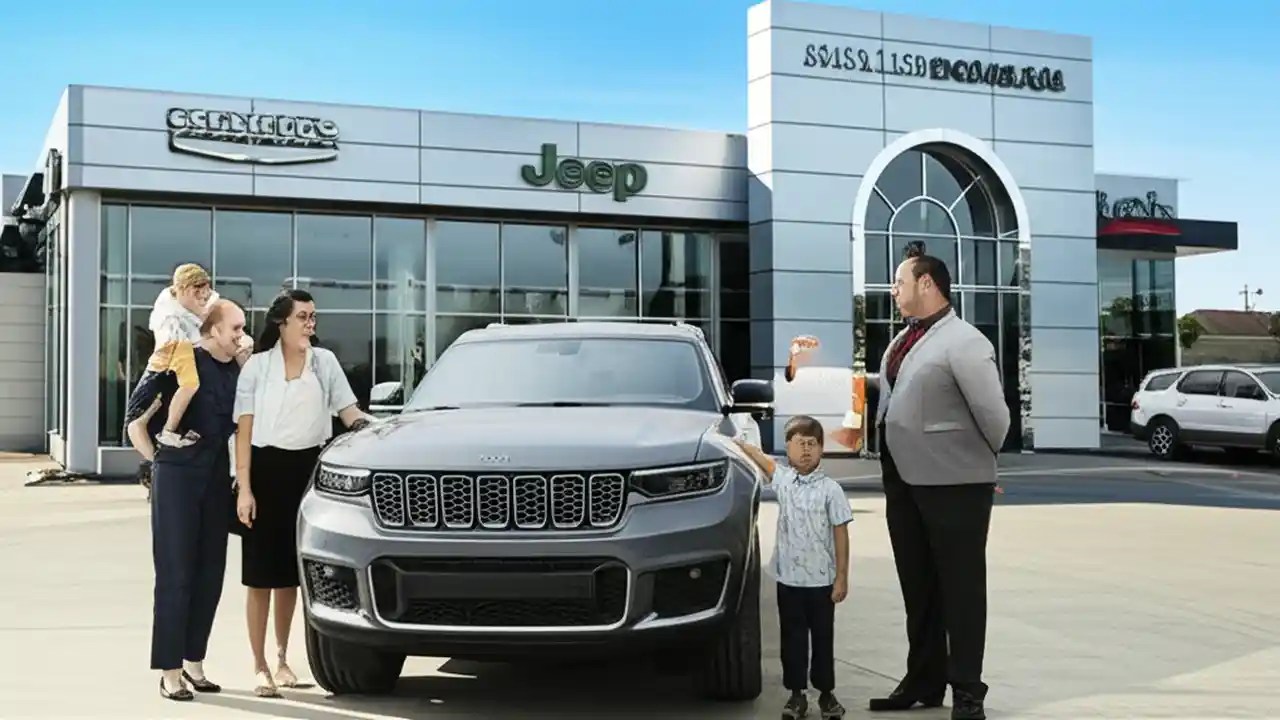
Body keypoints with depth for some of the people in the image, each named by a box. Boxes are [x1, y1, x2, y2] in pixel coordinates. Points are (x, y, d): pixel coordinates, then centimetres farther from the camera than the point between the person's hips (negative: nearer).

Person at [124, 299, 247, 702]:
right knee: (175, 575, -3)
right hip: (177, 477, -6)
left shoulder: (237, 371, 8)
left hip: (217, 479, 6)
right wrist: (157, 458, -5)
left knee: (210, 574, 9)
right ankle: (169, 671, 3)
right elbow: (135, 420, -8)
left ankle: (194, 661, 21)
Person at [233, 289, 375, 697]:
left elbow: (348, 411, 7)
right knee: (260, 575, -1)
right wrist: (244, 488, -10)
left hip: (307, 469, 3)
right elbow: (244, 428, -3)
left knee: (290, 571, 10)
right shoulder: (257, 366, 0)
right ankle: (260, 667, 6)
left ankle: (282, 659, 23)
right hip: (266, 468, -2)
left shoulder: (325, 362, 7)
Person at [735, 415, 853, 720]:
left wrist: (842, 577, -7)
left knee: (822, 637, 9)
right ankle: (796, 694, 18)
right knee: (792, 638, 8)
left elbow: (840, 535, -6)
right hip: (788, 577, 2)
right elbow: (761, 458, 18)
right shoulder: (782, 478, 1)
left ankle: (826, 693, 21)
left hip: (821, 580, -2)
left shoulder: (830, 489, -8)